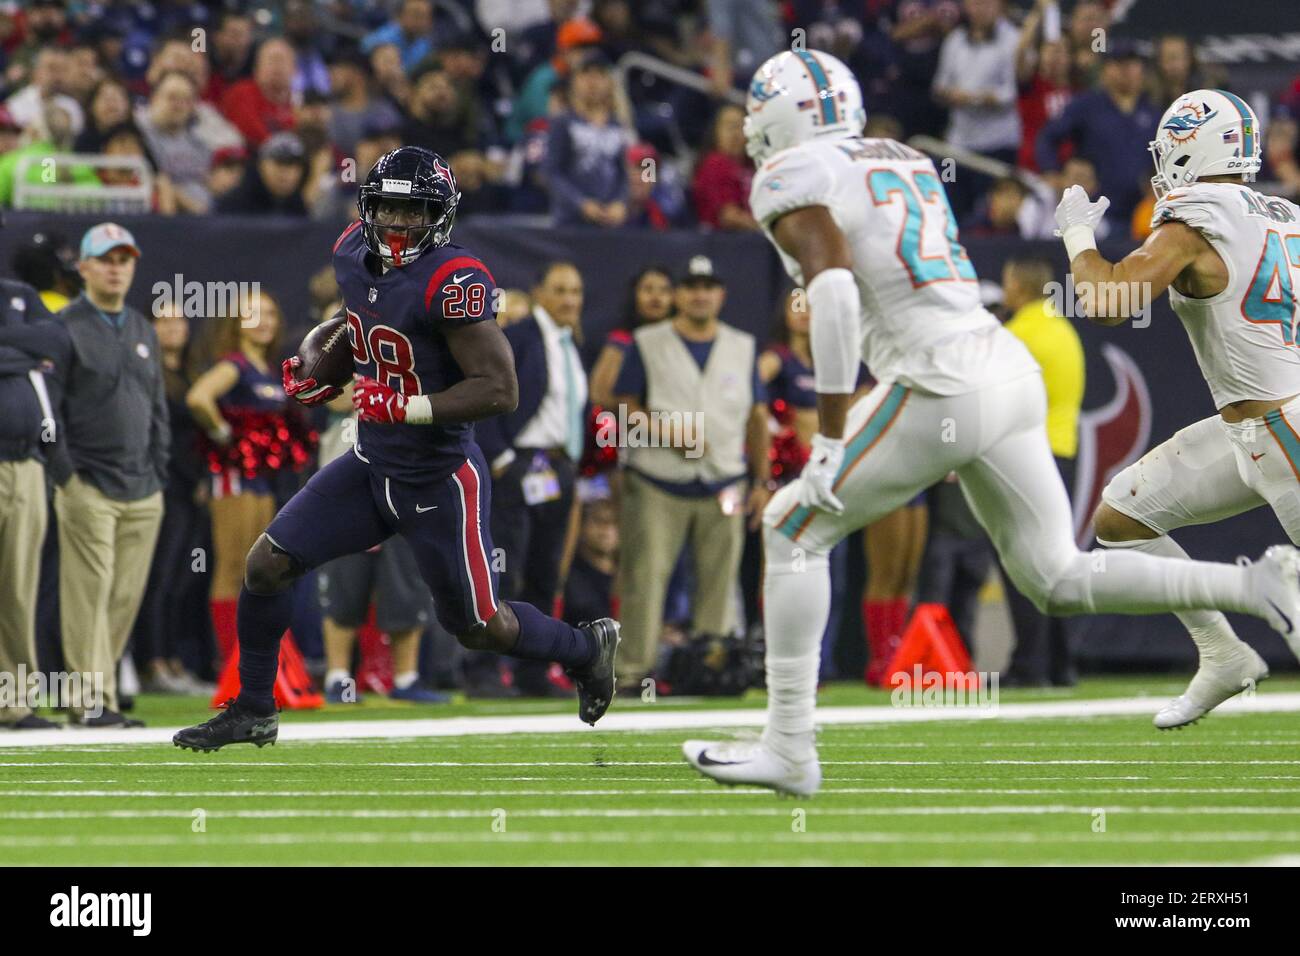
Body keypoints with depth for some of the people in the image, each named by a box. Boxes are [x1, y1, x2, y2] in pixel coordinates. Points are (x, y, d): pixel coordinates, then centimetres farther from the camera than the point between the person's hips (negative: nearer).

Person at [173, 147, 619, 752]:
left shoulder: (452, 281, -25)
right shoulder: (354, 255, -1)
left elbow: (500, 390, -28)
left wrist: (402, 407, -31)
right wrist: (322, 378, 4)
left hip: (439, 482, -7)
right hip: (371, 467, 7)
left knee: (479, 628, 8)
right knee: (266, 565, -1)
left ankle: (587, 647, 37)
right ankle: (252, 713, 15)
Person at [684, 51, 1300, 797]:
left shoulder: (795, 181, -2)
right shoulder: (904, 164, 23)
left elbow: (835, 295, -17)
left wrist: (829, 440, -16)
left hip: (942, 388, -8)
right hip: (1011, 372, 8)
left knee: (795, 531, 6)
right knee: (1059, 580, 11)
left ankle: (789, 750, 5)